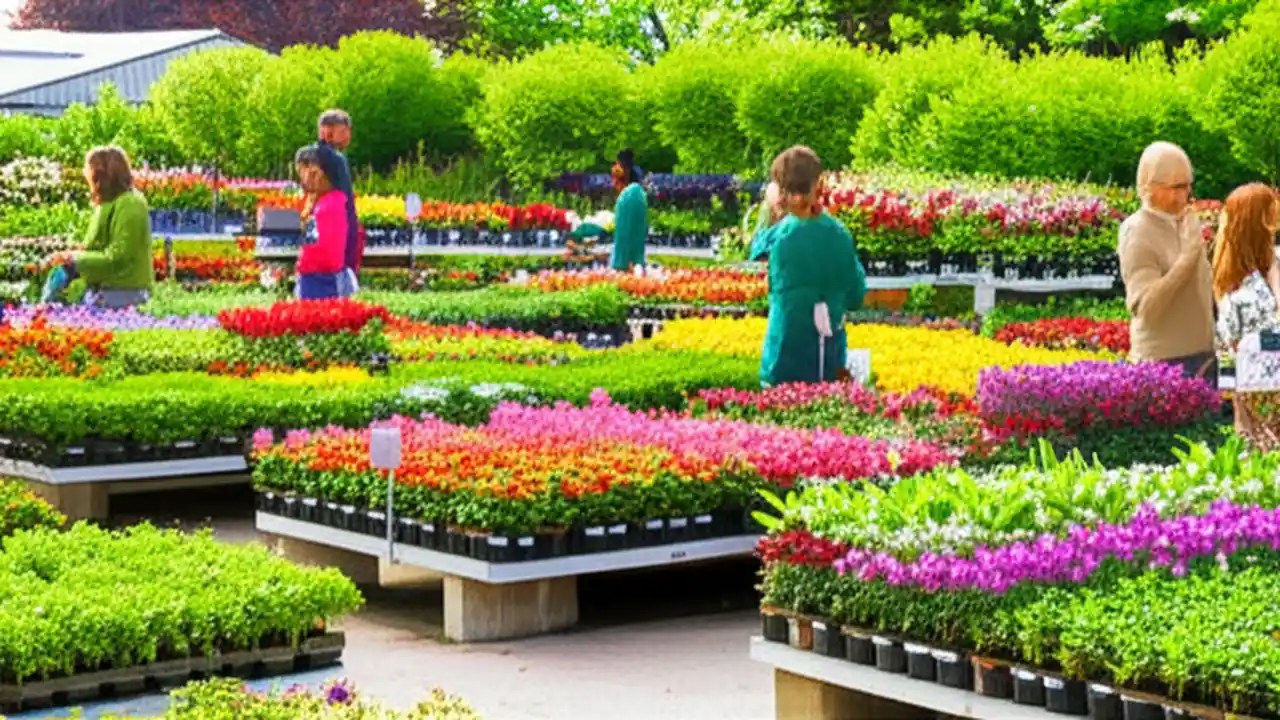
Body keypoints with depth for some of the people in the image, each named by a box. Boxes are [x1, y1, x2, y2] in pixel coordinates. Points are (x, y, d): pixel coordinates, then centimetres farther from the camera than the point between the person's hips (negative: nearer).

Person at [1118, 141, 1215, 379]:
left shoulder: (1186, 222, 8)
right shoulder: (1137, 232, -14)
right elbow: (1146, 307, -22)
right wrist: (1187, 257, -25)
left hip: (1204, 356, 7)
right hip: (1164, 362, -7)